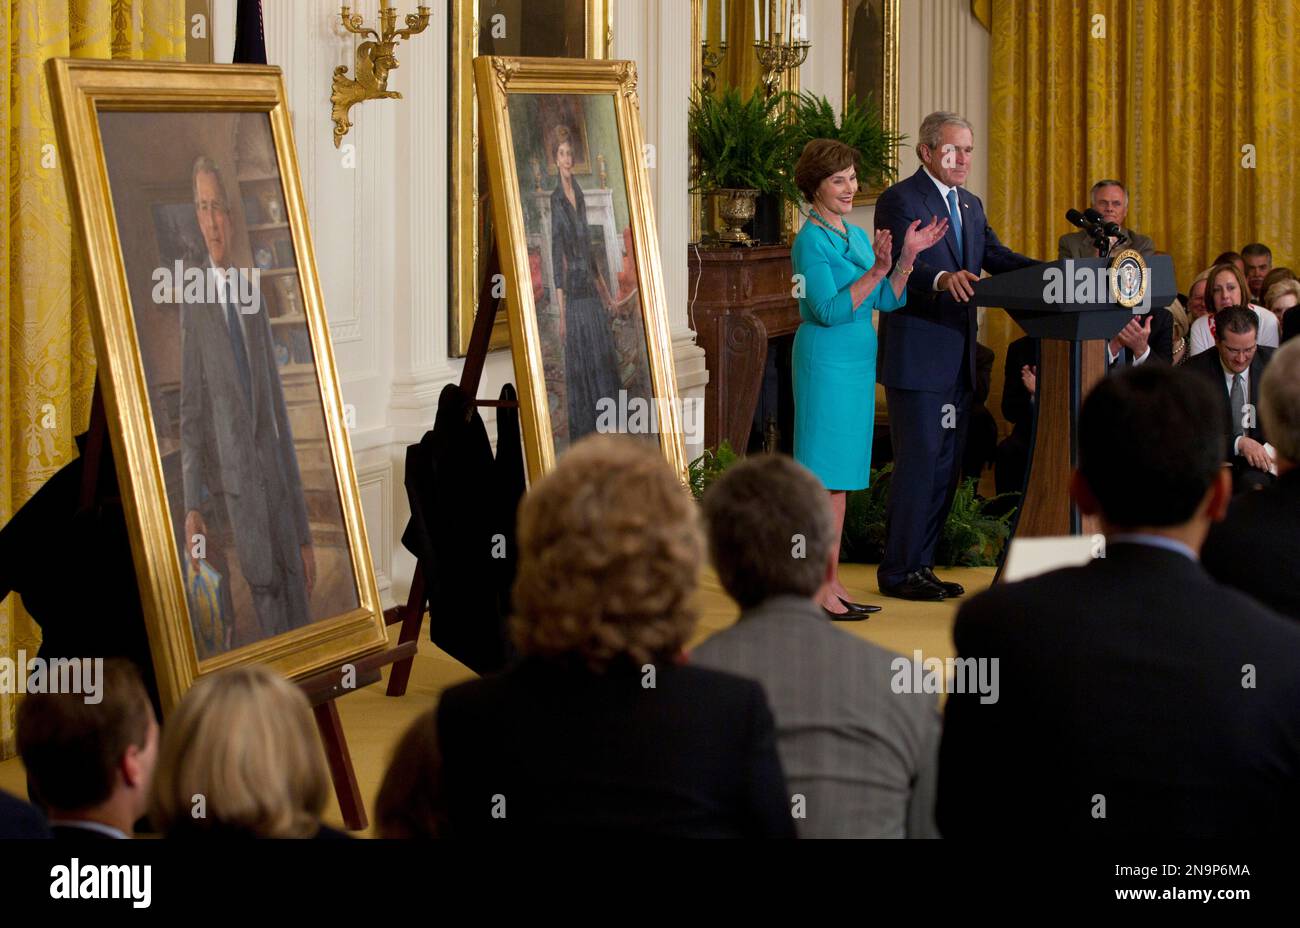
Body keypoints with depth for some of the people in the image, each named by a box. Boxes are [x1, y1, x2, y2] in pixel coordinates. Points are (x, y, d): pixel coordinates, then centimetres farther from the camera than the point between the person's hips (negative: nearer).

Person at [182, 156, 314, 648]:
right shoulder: (194, 304, 0)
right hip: (225, 499, -5)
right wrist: (192, 508, -18)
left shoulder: (254, 300, 15)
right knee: (245, 643, -11)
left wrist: (304, 533, 15)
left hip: (276, 495, 5)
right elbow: (190, 416, -4)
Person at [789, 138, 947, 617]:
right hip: (826, 360, -9)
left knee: (842, 474, 10)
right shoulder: (812, 240, -11)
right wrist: (875, 272, -23)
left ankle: (831, 582, 14)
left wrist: (908, 257, 0)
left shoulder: (857, 236, 14)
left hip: (857, 361, 9)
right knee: (825, 474, -8)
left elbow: (887, 301, 11)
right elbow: (828, 311, -18)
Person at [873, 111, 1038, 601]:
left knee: (945, 468, 11)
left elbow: (998, 257, 10)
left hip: (957, 359, 9)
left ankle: (920, 565, 19)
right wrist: (942, 279, -40)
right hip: (916, 356, -9)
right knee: (917, 465, -6)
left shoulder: (971, 205, 17)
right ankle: (898, 571, 1)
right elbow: (900, 269, -21)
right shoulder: (900, 200, -9)